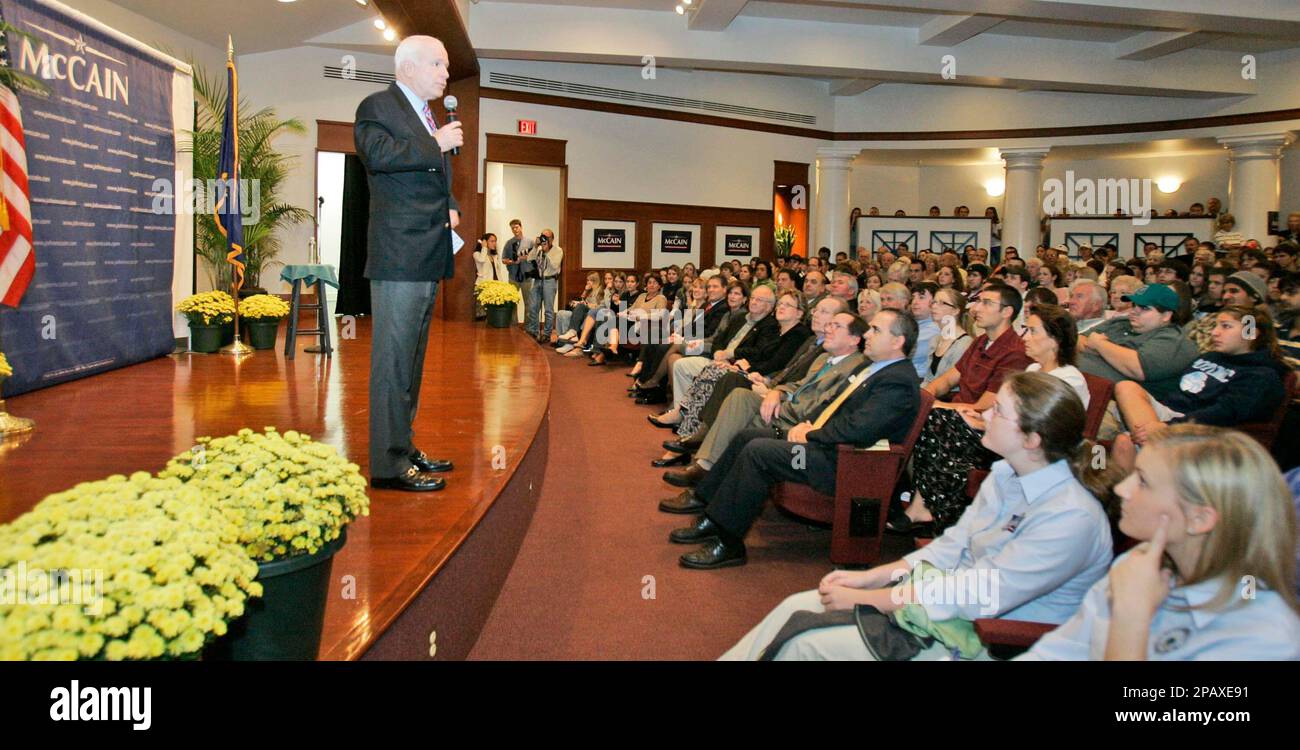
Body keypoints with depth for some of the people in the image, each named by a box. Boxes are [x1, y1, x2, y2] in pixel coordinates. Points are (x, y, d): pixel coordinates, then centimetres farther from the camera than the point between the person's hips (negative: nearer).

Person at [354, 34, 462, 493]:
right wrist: (436, 145, -14)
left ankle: (404, 449, 24)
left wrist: (451, 207, 15)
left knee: (412, 359, 14)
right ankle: (389, 464, -4)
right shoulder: (378, 107, -4)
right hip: (398, 256, -9)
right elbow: (377, 153, -24)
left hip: (428, 257, 10)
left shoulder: (430, 118, 23)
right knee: (394, 359, -8)